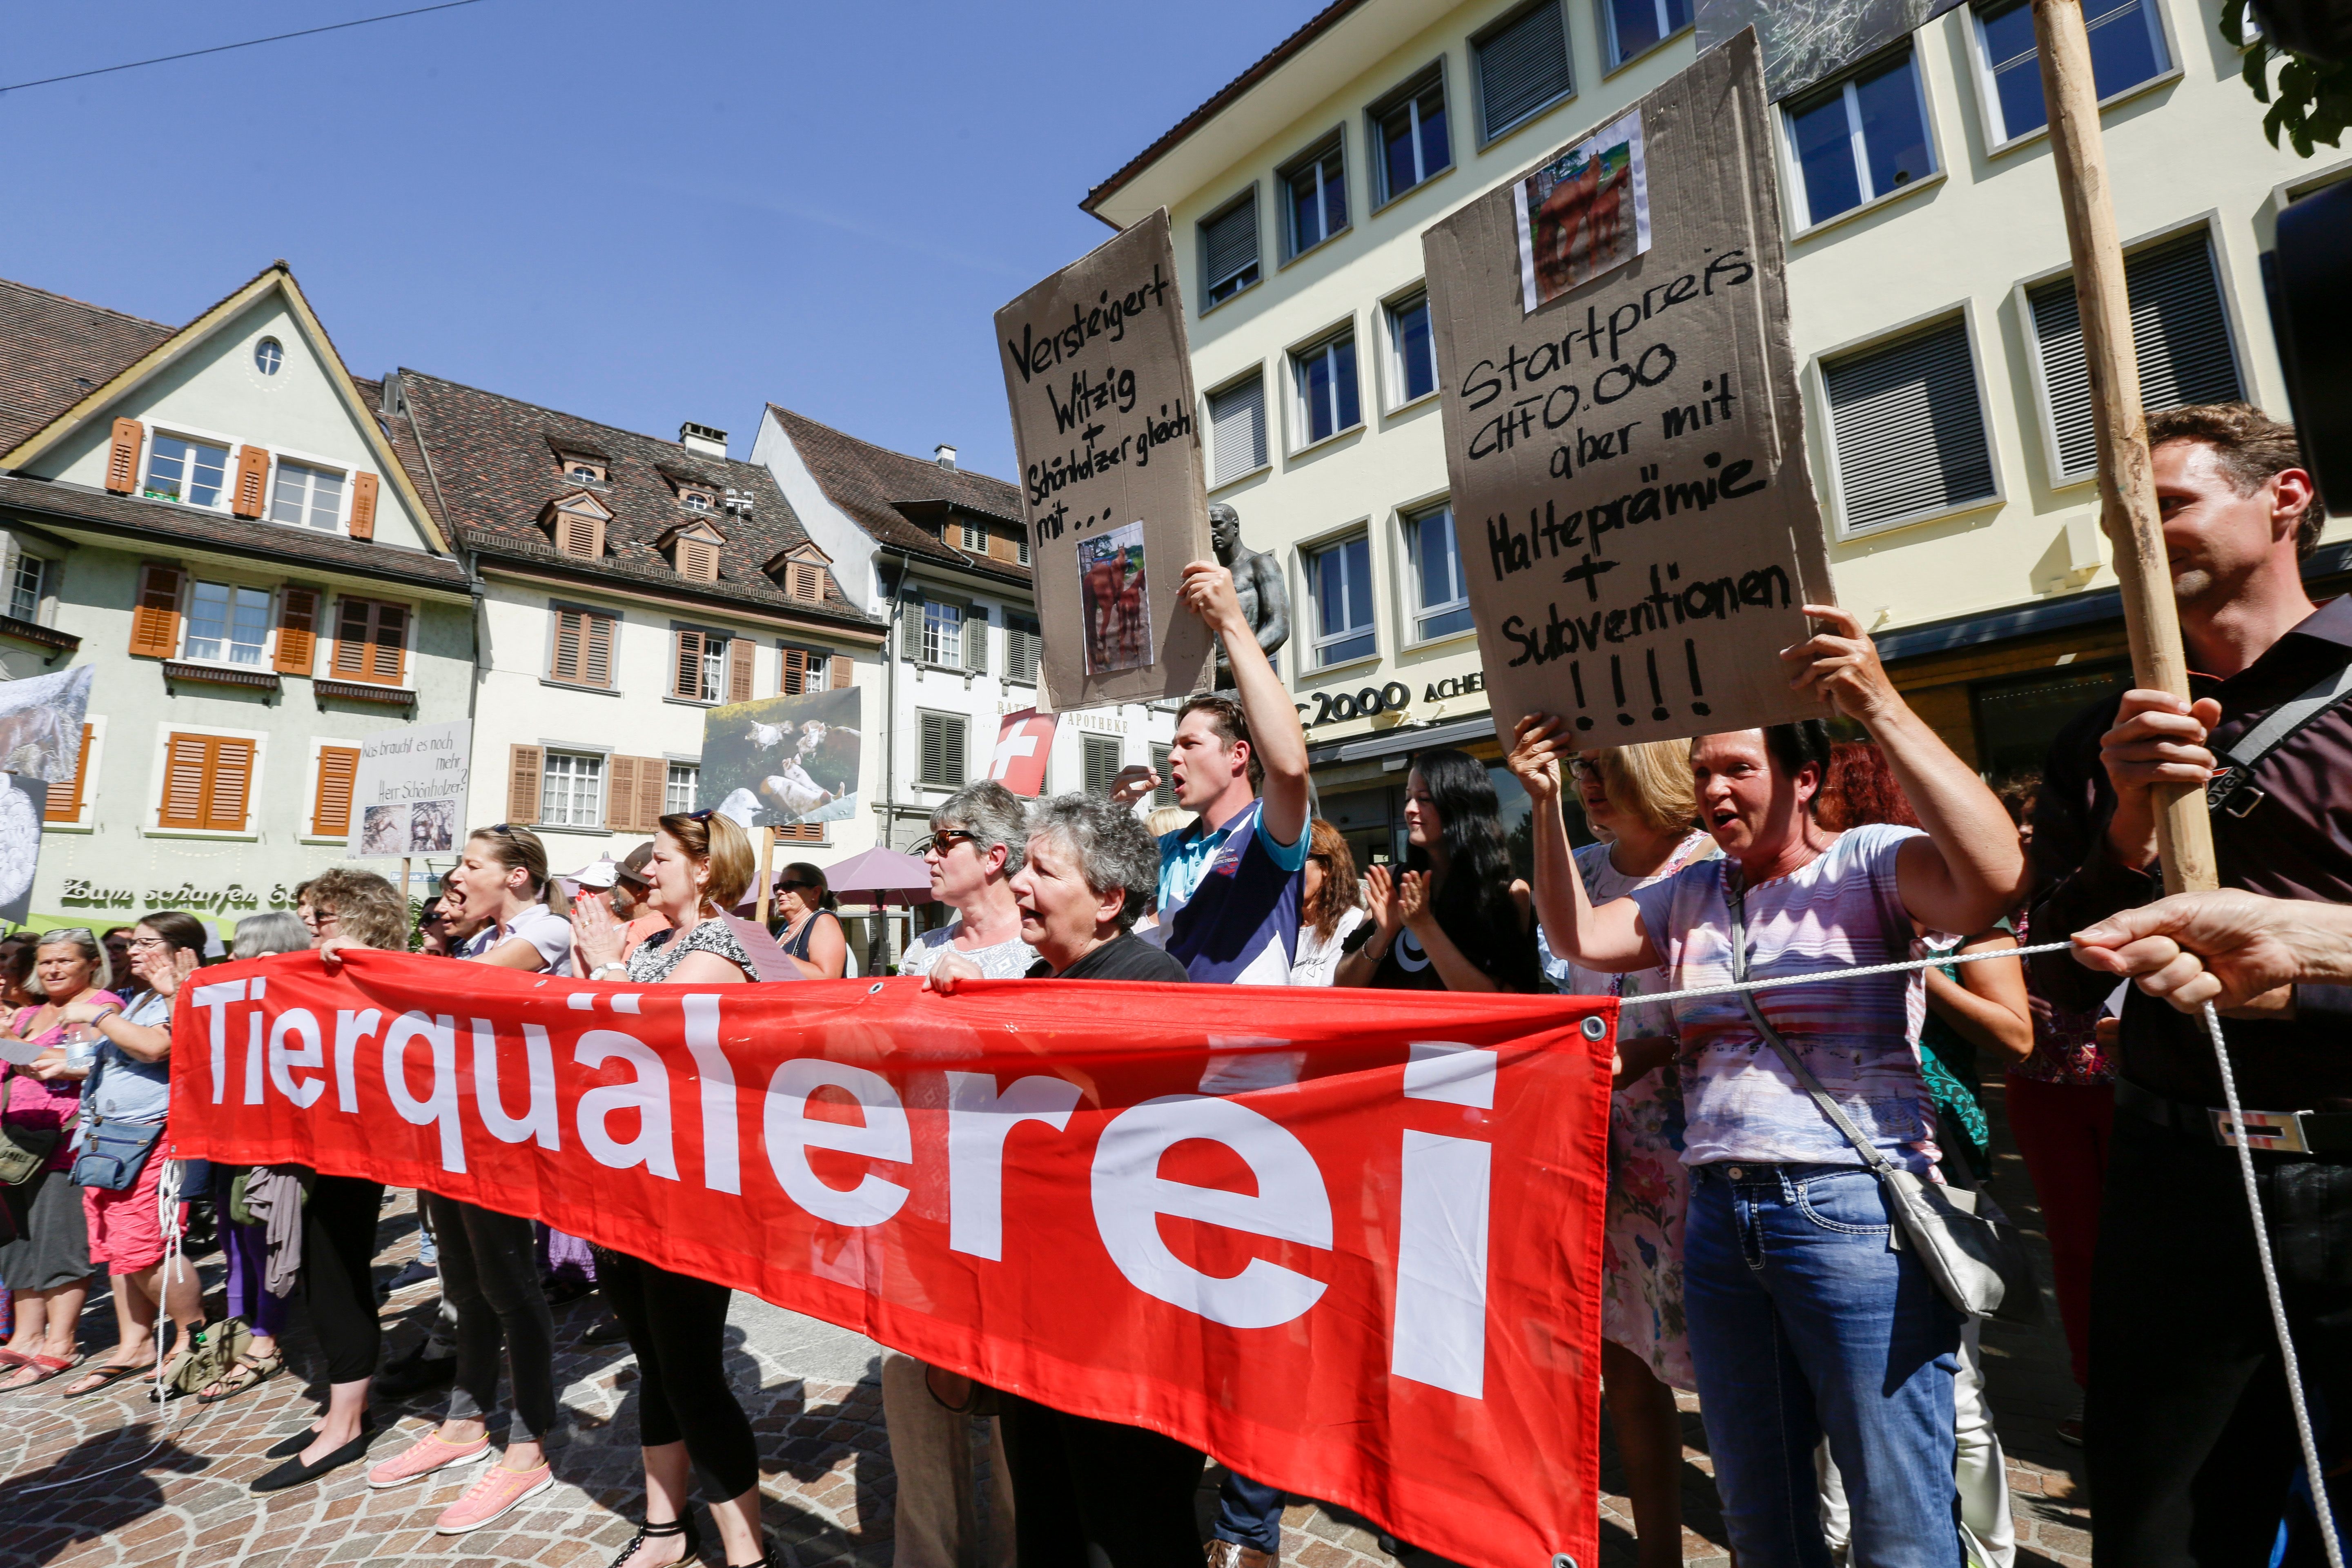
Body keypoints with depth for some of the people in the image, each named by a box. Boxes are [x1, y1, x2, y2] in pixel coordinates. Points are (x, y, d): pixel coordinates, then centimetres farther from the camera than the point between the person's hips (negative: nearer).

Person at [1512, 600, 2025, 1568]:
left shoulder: (1868, 863, -5)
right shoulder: (1689, 893, 13)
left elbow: (1993, 879, -24)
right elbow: (1579, 940, 7)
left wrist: (1880, 706, -29)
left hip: (1852, 1210, -6)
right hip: (1718, 1212, 6)